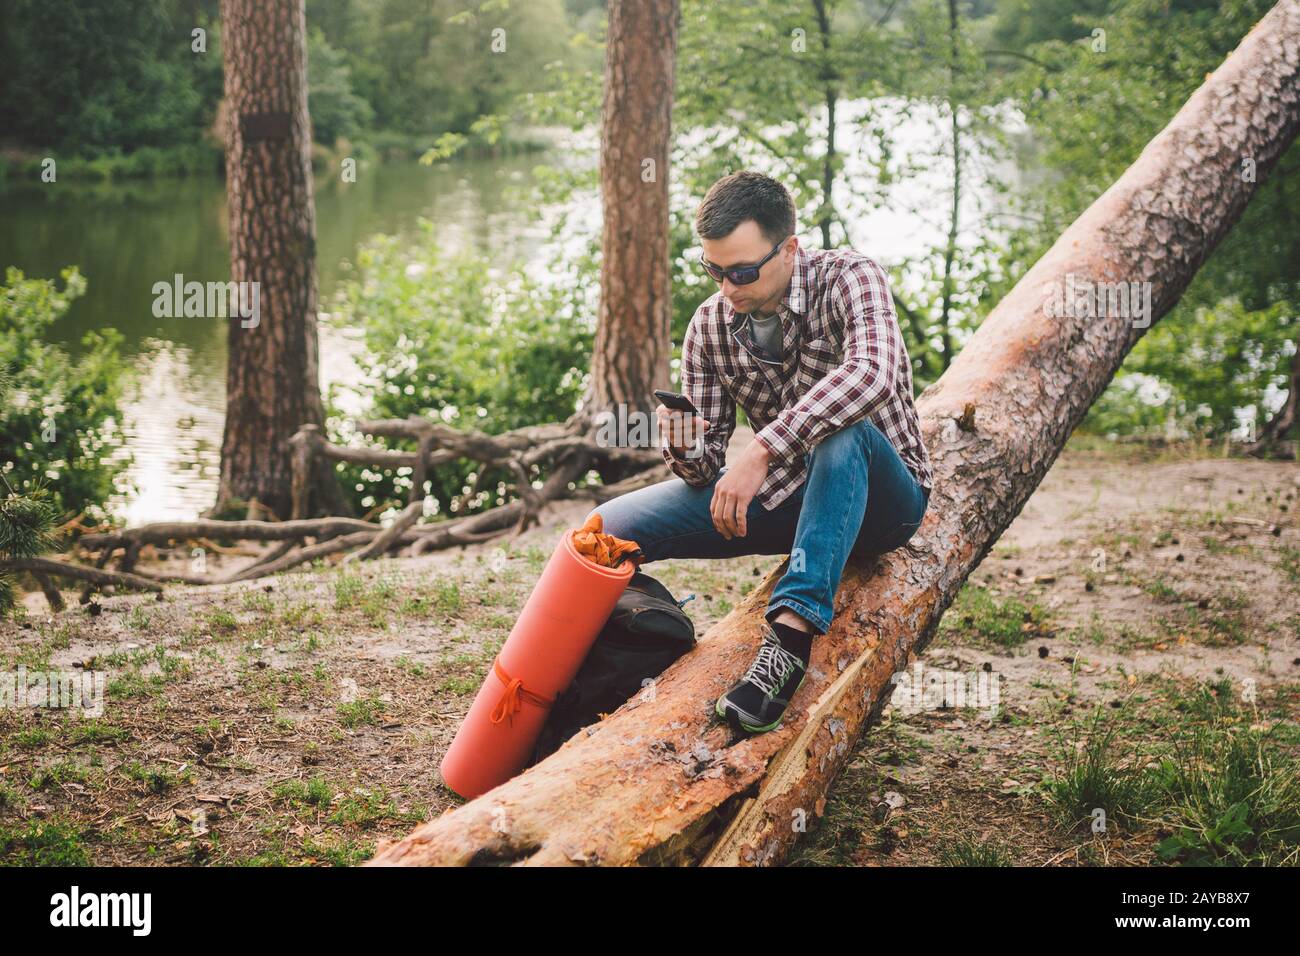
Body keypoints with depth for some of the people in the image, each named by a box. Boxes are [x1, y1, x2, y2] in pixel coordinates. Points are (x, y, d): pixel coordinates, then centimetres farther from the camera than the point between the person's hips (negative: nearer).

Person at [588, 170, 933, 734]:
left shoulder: (848, 279, -19)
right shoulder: (709, 325, -4)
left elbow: (872, 373, -41)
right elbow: (706, 469, -3)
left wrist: (761, 452, -47)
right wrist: (685, 449, -28)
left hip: (883, 497, -4)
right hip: (782, 496, 5)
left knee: (842, 430, -41)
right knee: (606, 529, -12)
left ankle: (790, 634, -46)